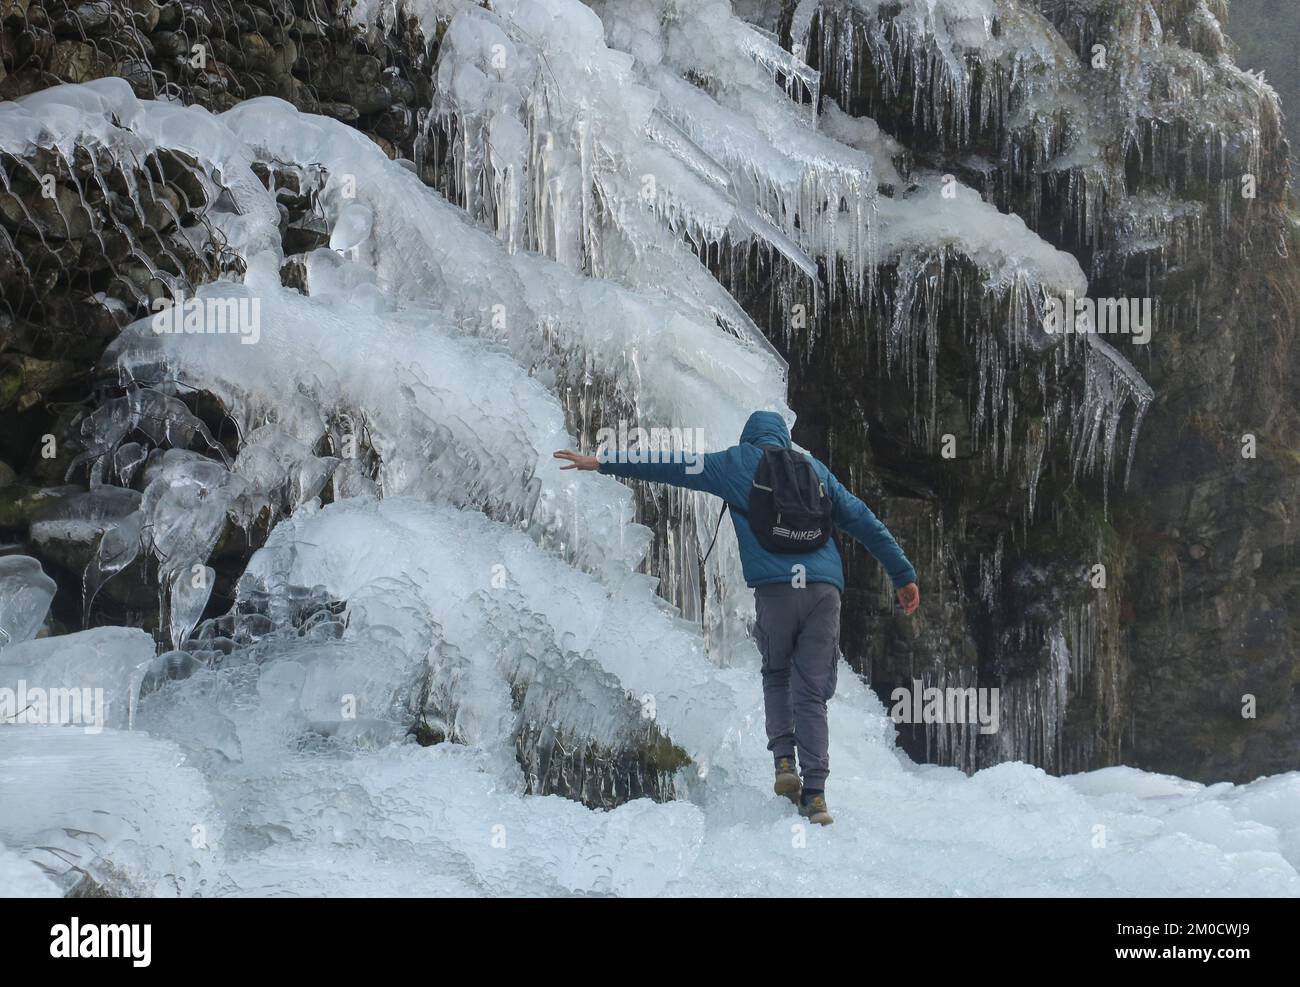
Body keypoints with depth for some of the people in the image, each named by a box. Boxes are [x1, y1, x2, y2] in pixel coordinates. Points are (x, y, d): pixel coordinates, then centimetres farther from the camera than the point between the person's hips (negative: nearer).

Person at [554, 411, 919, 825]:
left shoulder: (737, 463, 14)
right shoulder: (815, 469, 22)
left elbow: (672, 468, 15)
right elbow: (865, 522, 21)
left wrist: (602, 463, 23)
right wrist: (904, 576, 24)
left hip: (774, 589, -2)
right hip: (824, 589, 2)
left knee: (776, 676, 21)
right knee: (811, 692, 4)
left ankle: (784, 761, 3)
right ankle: (815, 793, -6)